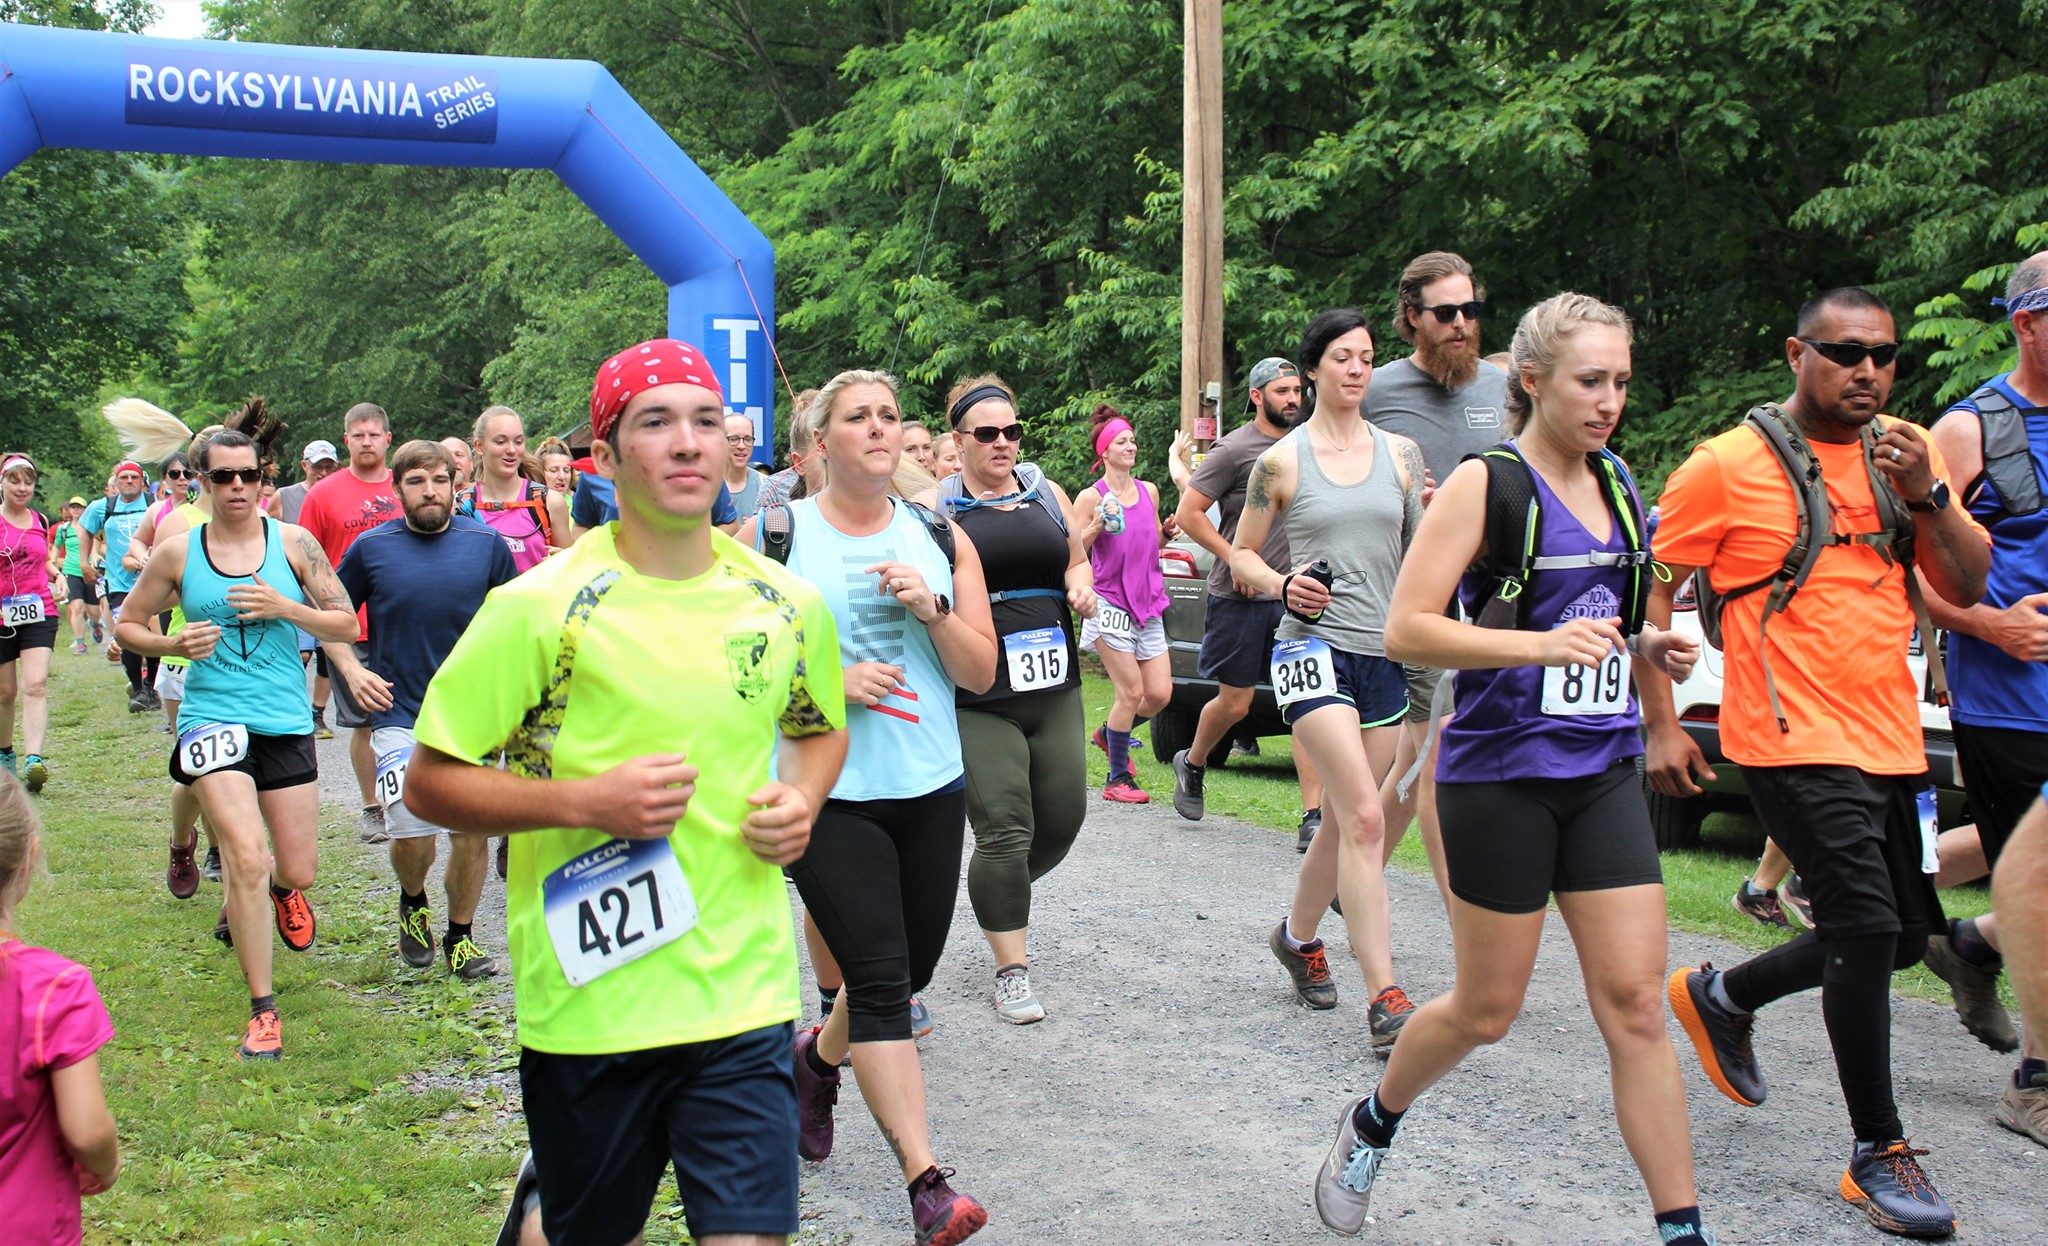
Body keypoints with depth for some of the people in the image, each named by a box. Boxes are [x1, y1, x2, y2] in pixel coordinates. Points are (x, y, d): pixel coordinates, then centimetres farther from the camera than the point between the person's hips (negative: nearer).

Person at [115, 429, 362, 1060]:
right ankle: (262, 1010, -6)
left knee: (299, 871, 7)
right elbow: (126, 623, 11)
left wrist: (286, 608, -14)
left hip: (287, 723, 2)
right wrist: (173, 643, -9)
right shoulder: (178, 552, 0)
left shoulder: (294, 543, 0)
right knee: (246, 857, -18)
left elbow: (346, 624, 3)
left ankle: (279, 887, 49)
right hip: (212, 717, -2)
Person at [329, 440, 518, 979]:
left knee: (473, 831, 1)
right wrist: (351, 669, -5)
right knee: (413, 834, -9)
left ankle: (460, 936, 23)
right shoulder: (371, 548, -1)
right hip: (401, 715, -1)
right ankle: (412, 904, 26)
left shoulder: (486, 543, 0)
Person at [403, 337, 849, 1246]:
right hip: (589, 1000, -2)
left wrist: (801, 800, 1)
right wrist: (584, 801, -20)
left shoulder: (788, 606, 3)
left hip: (745, 996, 3)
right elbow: (429, 783, -6)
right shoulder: (540, 607, -10)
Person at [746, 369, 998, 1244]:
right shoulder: (770, 535, -2)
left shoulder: (941, 540, 8)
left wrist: (932, 609, -13)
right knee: (881, 981, -10)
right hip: (827, 791, -4)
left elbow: (982, 674, 5)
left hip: (931, 786, 5)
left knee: (910, 967, 15)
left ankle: (818, 1056, 47)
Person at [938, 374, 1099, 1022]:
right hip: (978, 698, -5)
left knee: (1063, 820, 8)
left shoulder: (1046, 493, 12)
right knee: (1004, 830, -8)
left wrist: (1082, 585, 3)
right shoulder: (938, 506, -2)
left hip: (1055, 688, 5)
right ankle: (1012, 971, 5)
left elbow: (1079, 560, 25)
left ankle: (1000, 896, 39)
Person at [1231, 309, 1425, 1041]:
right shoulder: (1281, 462, 2)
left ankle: (1298, 937, 37)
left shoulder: (1399, 453, 10)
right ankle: (1385, 997, -18)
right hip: (1314, 646, -4)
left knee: (1344, 821, 11)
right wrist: (1281, 587, -11)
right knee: (1364, 817, -18)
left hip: (1384, 653, 5)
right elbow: (1240, 556, 7)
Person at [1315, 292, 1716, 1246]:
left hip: (1602, 773, 5)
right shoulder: (1485, 484, -9)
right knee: (1486, 1010, 6)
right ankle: (1371, 1125, 34)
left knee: (1635, 1003, -1)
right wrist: (1539, 643, -27)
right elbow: (1405, 632, -16)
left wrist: (1650, 647, 4)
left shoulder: (1617, 485, 11)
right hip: (1501, 772, -5)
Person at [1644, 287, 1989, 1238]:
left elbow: (1968, 585, 8)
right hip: (1792, 741, -7)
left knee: (1901, 936, 13)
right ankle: (1878, 1153, 3)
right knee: (1867, 928, -13)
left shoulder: (1904, 451, 9)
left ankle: (1724, 996, 36)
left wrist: (1926, 495, -10)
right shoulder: (1729, 464, -7)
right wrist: (1659, 725, -7)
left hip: (1889, 738, 7)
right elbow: (1648, 590, -3)